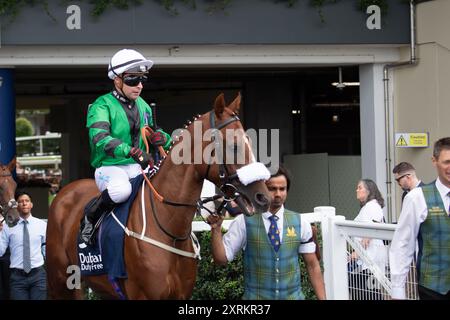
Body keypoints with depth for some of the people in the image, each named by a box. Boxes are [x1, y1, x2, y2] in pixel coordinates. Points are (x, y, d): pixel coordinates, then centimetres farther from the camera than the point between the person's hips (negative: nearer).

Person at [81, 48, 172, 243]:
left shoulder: (143, 106, 13)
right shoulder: (102, 106, -10)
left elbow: (153, 133, 26)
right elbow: (100, 139, -27)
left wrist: (162, 138, -2)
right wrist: (132, 151, -42)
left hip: (139, 168, 6)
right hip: (110, 167, -6)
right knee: (122, 190, -38)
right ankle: (90, 218, -8)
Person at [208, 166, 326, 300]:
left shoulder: (300, 223, 2)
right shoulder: (244, 222, -3)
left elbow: (312, 265, 6)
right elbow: (221, 258, -4)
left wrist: (322, 298, 0)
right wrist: (216, 228, -19)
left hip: (293, 295, 2)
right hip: (256, 296, -2)